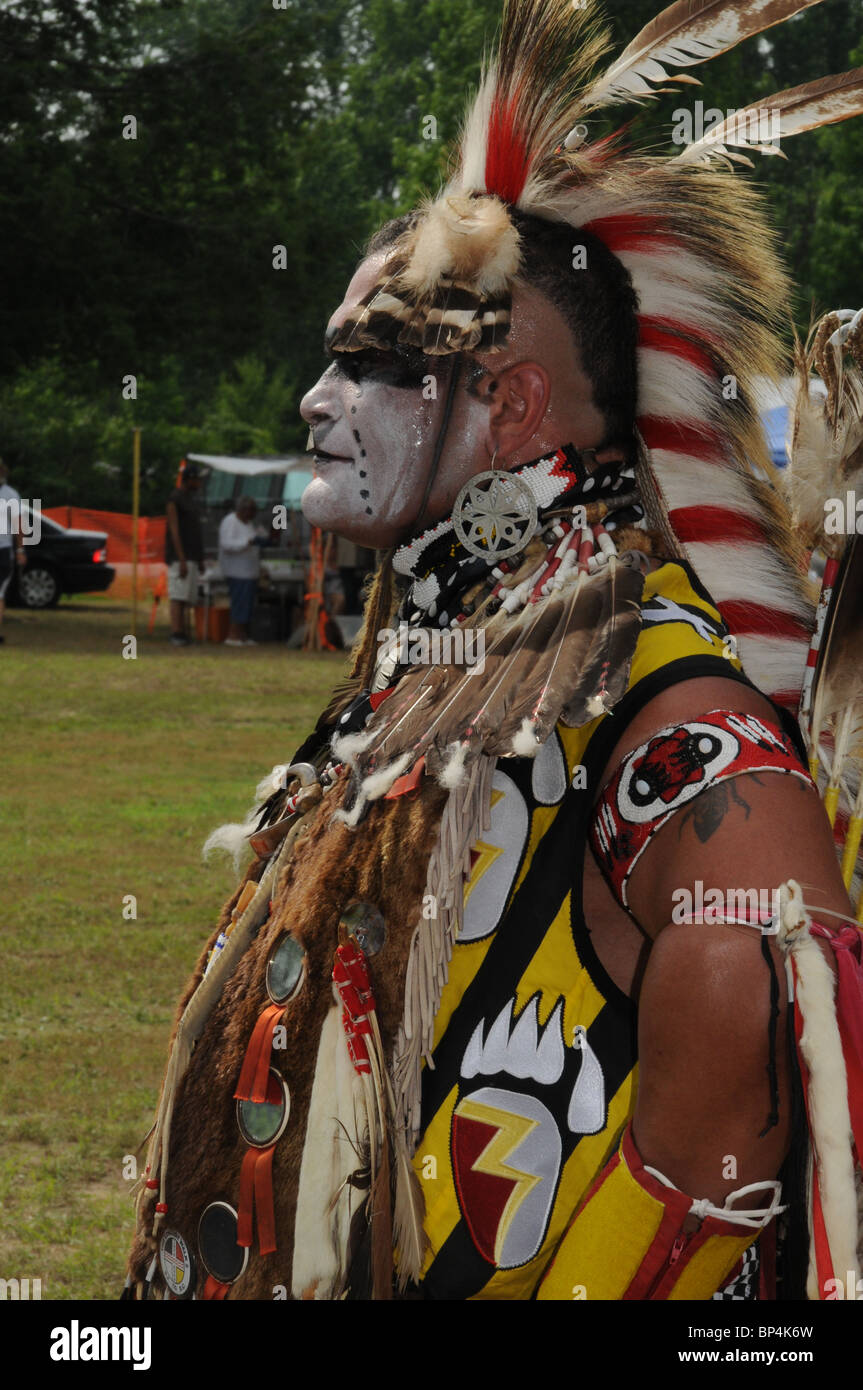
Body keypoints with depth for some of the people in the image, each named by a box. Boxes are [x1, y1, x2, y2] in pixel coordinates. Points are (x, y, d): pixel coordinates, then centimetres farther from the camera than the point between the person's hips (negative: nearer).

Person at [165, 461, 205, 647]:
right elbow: (174, 531, -16)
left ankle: (184, 634, 6)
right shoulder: (174, 499, -11)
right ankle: (176, 634, -14)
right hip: (179, 557, -9)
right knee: (178, 597, -11)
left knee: (188, 598, 6)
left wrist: (200, 559, 19)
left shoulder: (193, 499, 17)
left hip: (192, 557, 9)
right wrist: (182, 560, -21)